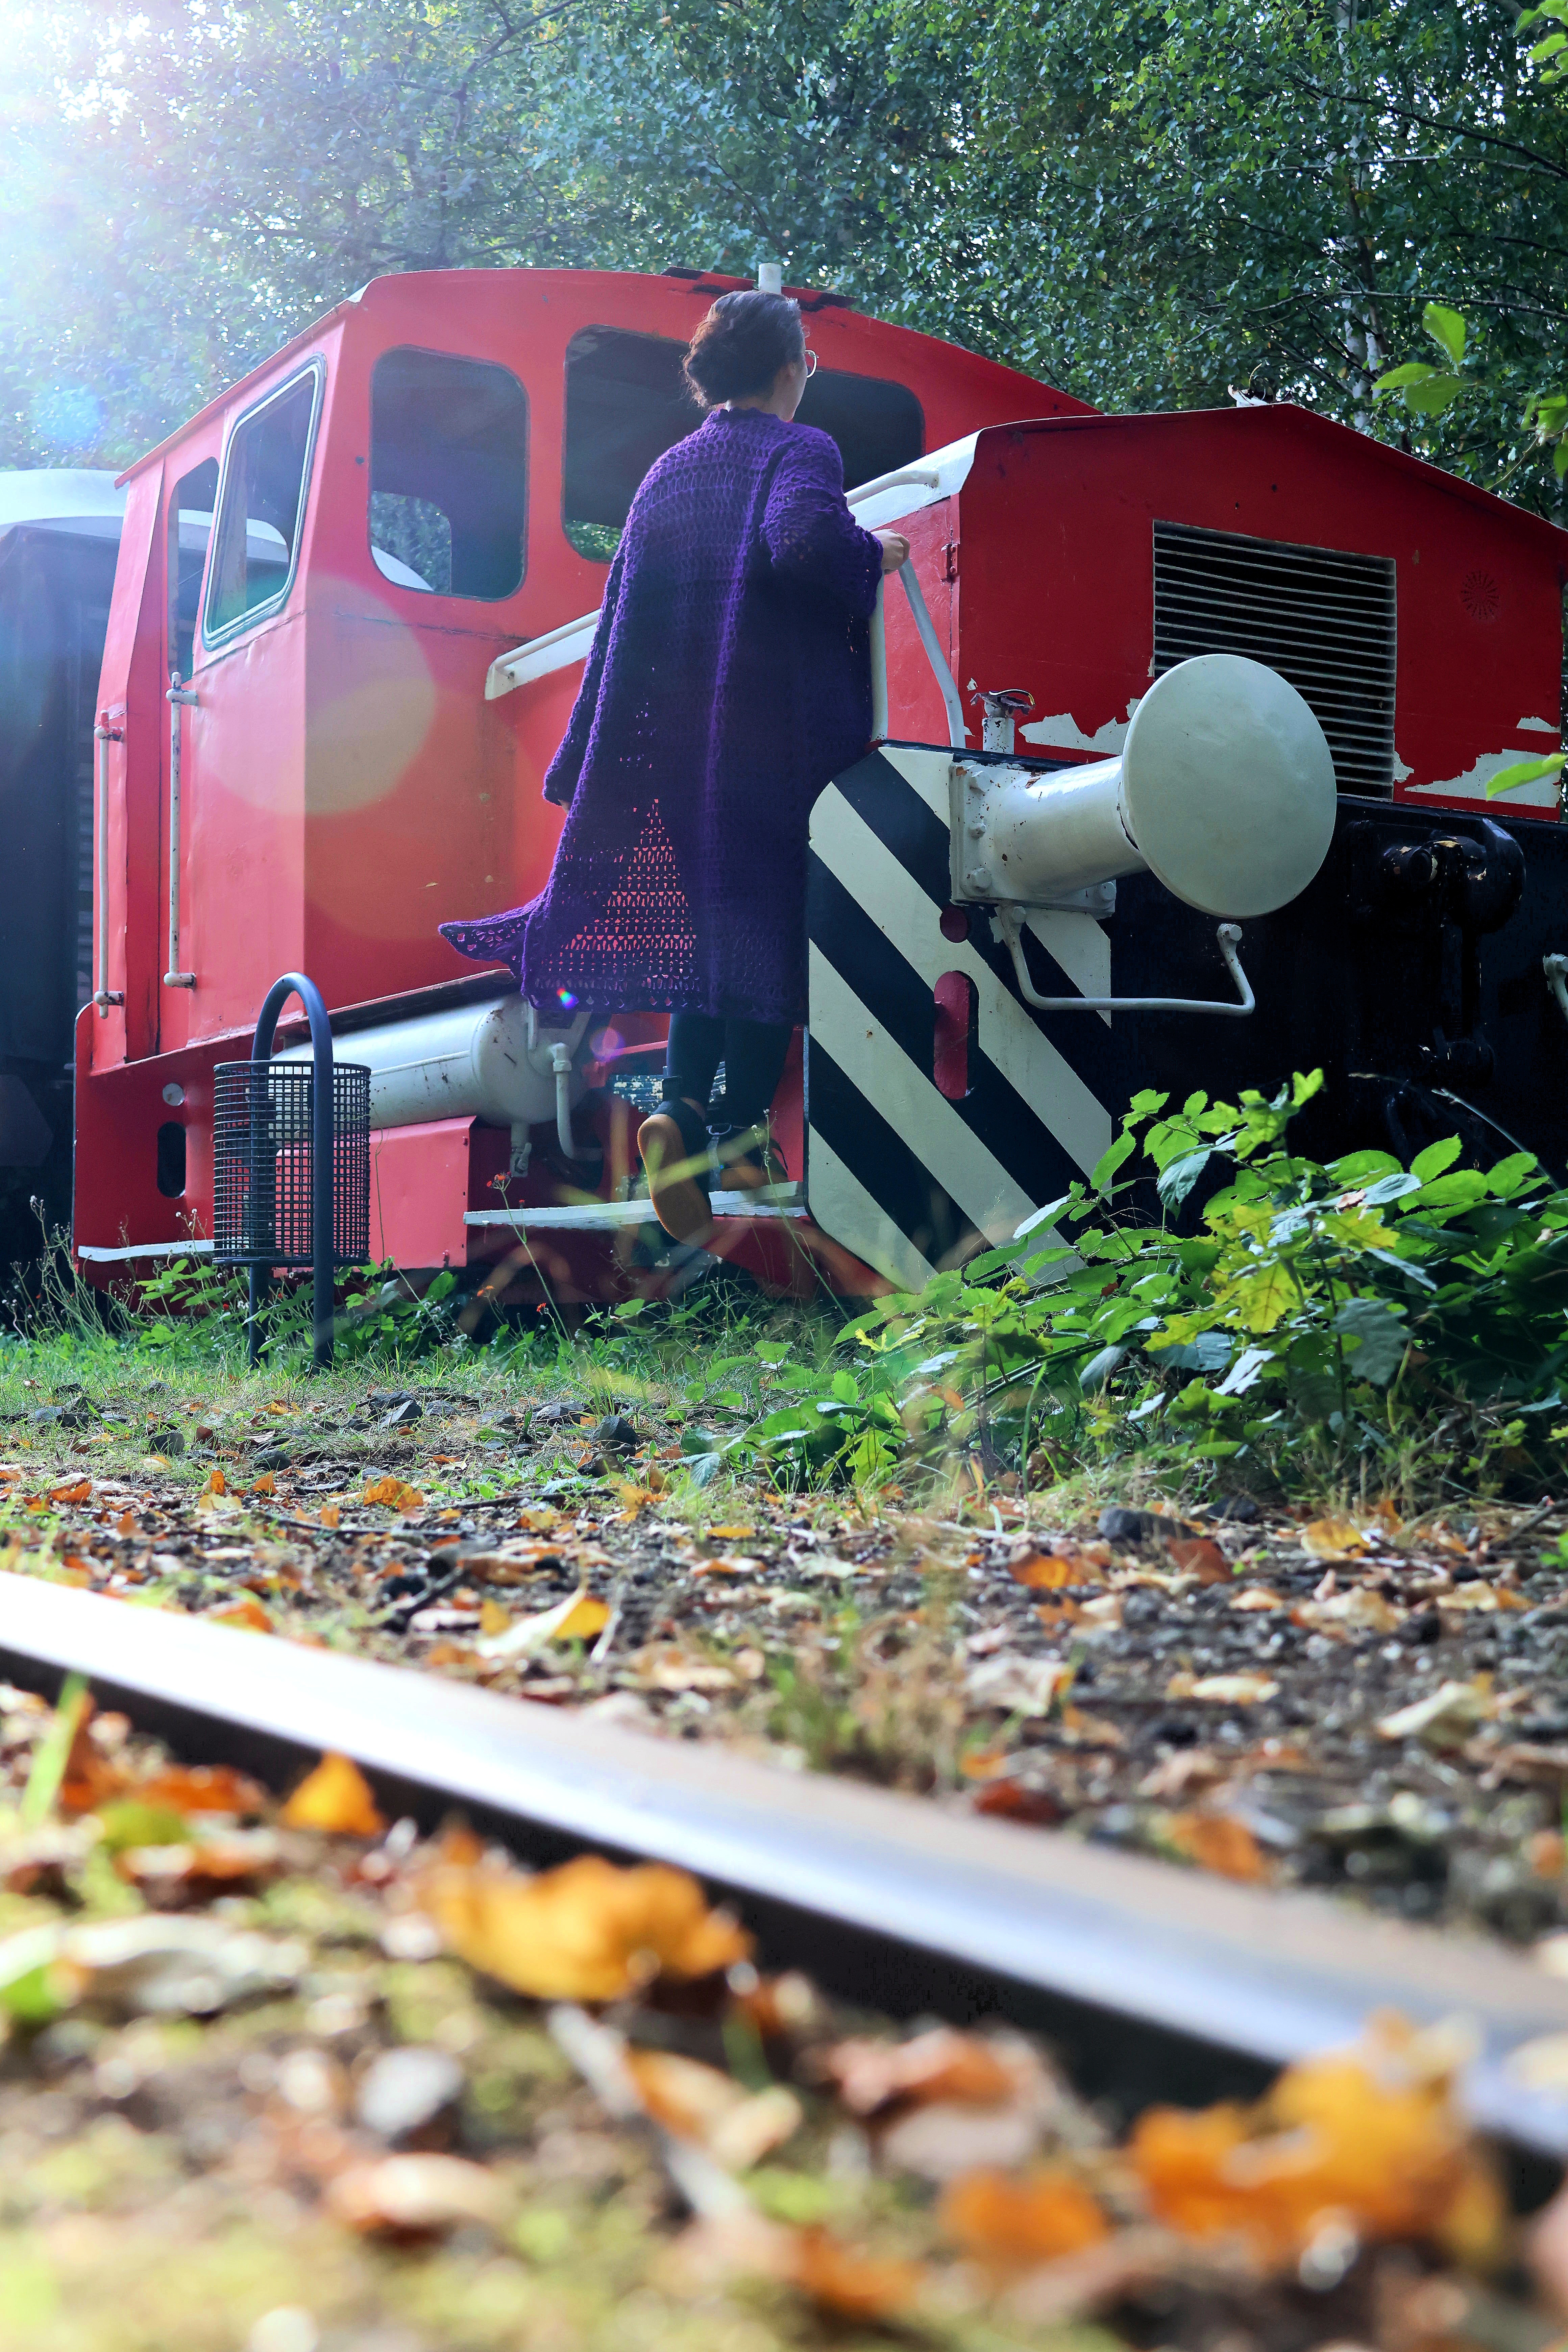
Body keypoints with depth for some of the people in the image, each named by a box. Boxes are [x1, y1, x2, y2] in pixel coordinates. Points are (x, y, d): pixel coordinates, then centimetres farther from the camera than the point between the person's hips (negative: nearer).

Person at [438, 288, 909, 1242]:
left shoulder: (669, 471, 14)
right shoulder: (800, 451, -5)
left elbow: (624, 620, 14)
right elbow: (804, 540, -28)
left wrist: (582, 763, 18)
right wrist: (874, 552, -7)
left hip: (679, 734, 5)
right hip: (780, 732, -5)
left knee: (706, 914, 11)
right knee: (771, 918, 4)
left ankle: (682, 1103, -8)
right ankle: (743, 1132, 3)